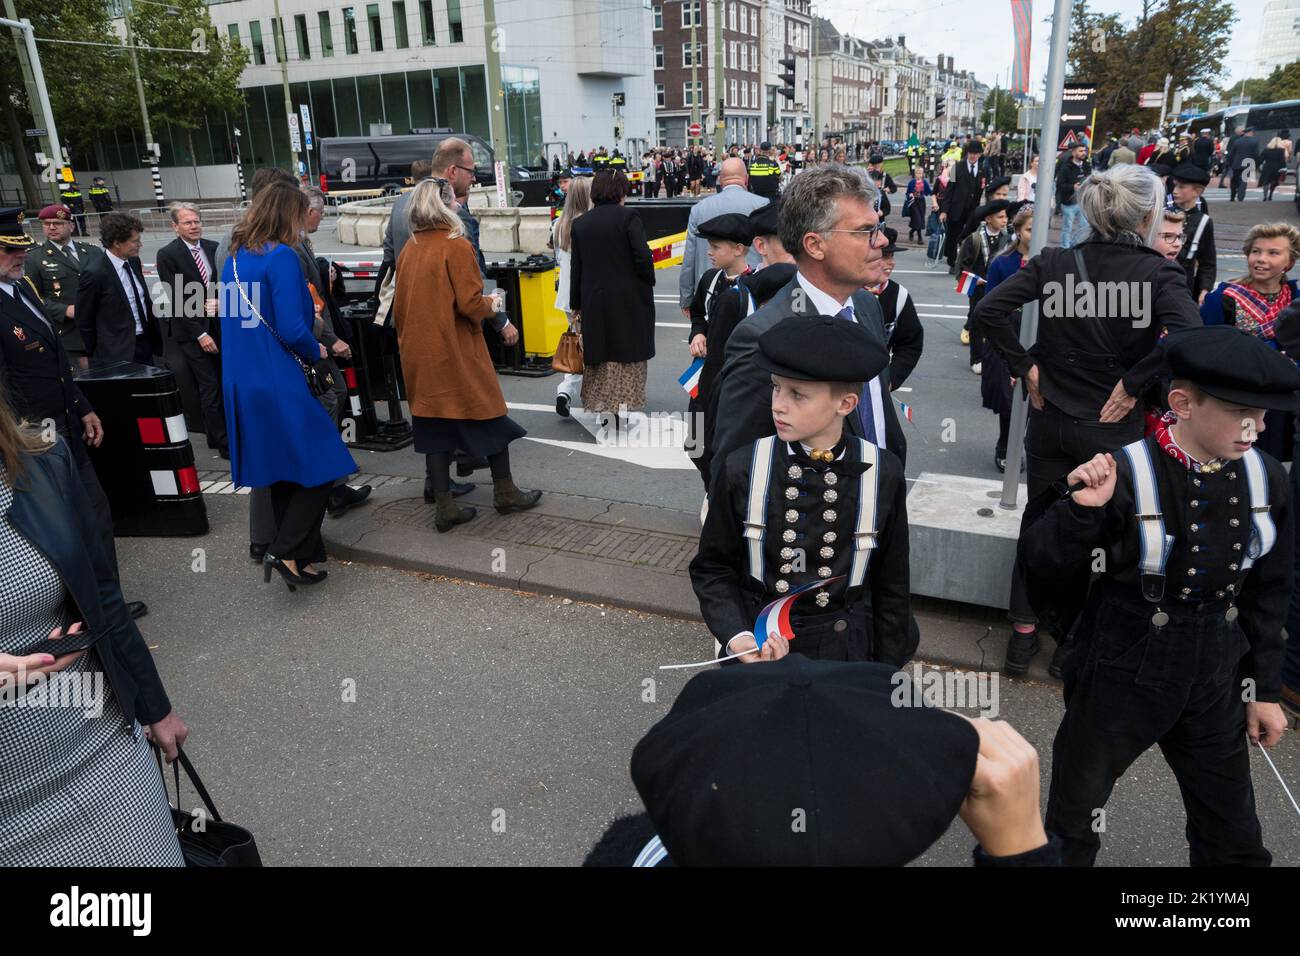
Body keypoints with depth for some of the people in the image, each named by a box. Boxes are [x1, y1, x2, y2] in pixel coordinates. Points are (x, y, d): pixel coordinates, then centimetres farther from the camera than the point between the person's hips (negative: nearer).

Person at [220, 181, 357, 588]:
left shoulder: (234, 258, 13)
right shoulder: (281, 257, -13)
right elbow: (291, 329, -19)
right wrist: (316, 352, 0)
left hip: (240, 384, 9)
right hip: (279, 383, -9)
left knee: (281, 472, 16)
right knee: (320, 465, 2)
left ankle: (298, 557, 23)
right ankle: (287, 551, -2)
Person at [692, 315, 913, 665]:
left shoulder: (882, 475, -12)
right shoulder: (741, 469, -14)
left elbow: (890, 586, -1)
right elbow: (713, 569, -4)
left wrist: (884, 676, 2)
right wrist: (735, 635, -19)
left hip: (845, 652, 0)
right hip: (753, 649, 0)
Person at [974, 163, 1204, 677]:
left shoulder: (1054, 261, -4)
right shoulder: (1159, 273, -12)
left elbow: (988, 311, -13)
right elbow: (1188, 336, -28)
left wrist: (1024, 366, -5)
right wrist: (1132, 384, -15)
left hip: (1049, 420, 2)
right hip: (1111, 428, -2)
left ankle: (1023, 634, 26)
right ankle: (1072, 641, 29)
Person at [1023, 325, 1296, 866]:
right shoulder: (1124, 476, -21)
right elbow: (1044, 562, -16)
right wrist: (1080, 509, -34)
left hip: (1215, 679, 5)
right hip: (1122, 673, -4)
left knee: (1233, 837, 21)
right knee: (1074, 820, 14)